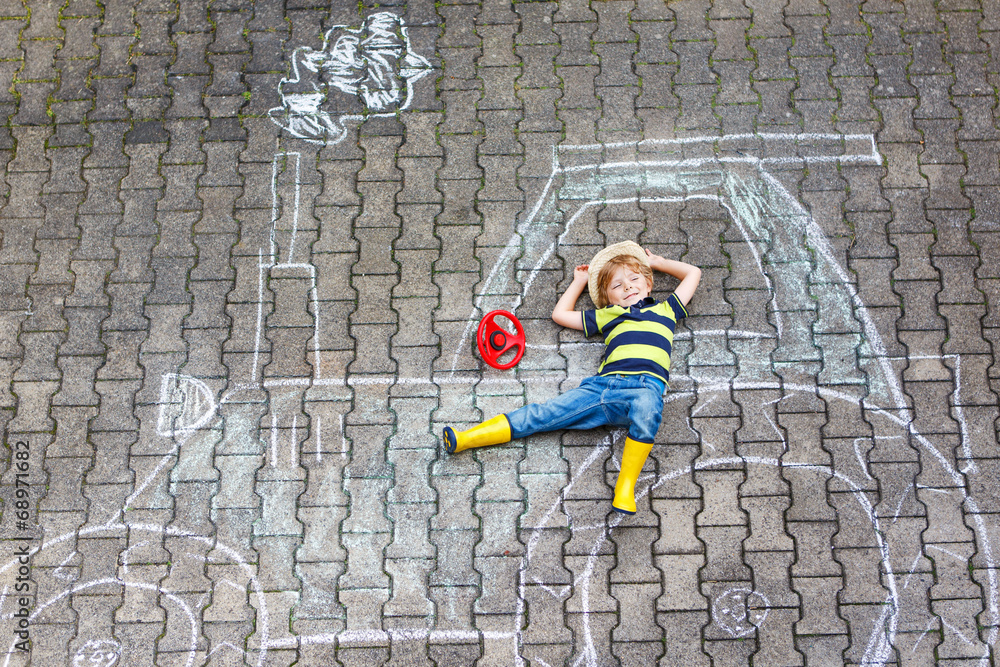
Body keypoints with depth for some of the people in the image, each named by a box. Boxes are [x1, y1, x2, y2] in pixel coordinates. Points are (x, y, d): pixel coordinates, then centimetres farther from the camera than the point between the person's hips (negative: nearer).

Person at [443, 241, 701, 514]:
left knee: (646, 406, -41)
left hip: (645, 385, -2)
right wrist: (579, 282, 48)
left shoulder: (664, 309, 30)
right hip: (603, 384, 2)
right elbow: (560, 314, 41)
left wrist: (658, 262, 47)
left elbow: (693, 272, 42)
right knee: (544, 414, -12)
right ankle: (466, 438, -17)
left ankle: (626, 484, -34)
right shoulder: (607, 315, 33)